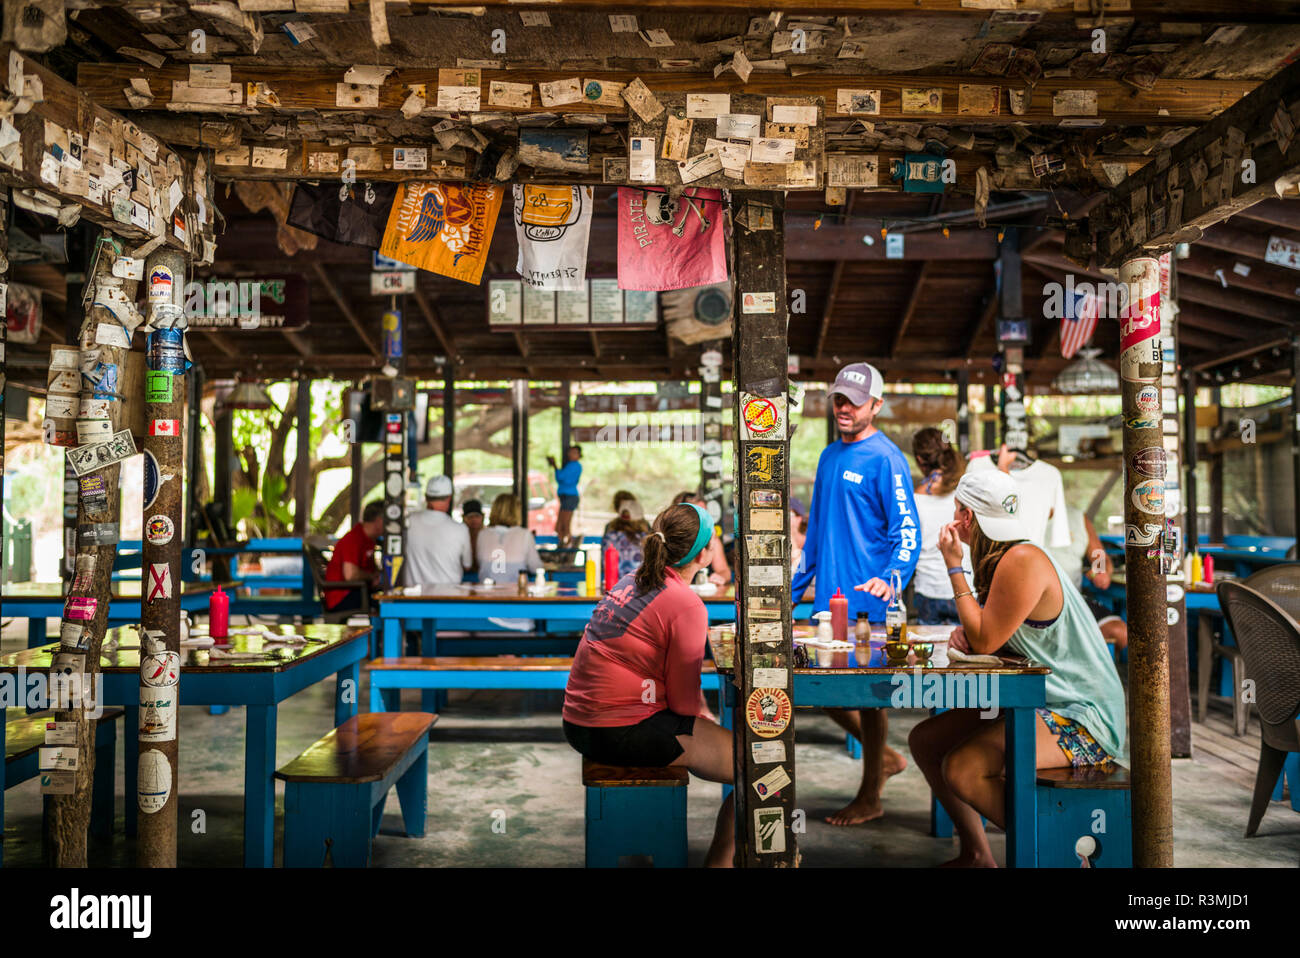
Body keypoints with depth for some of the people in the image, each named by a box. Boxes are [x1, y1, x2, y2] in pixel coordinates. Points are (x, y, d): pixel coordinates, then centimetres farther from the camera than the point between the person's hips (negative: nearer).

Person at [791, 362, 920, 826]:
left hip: (867, 601, -8)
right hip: (829, 598, 8)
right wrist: (793, 587, 20)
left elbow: (907, 532, -14)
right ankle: (884, 757, 35)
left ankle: (870, 798, 18)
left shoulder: (885, 459, -10)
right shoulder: (830, 456, 14)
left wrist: (890, 578, -32)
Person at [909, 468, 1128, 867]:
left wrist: (955, 566, -15)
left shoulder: (1023, 560, -21)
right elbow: (992, 633, 17)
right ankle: (976, 853, 19)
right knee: (924, 740, 7)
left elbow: (985, 640, -21)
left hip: (1079, 714, -10)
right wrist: (966, 632, -6)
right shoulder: (997, 558, 9)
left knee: (961, 768, -26)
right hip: (1033, 701, 10)